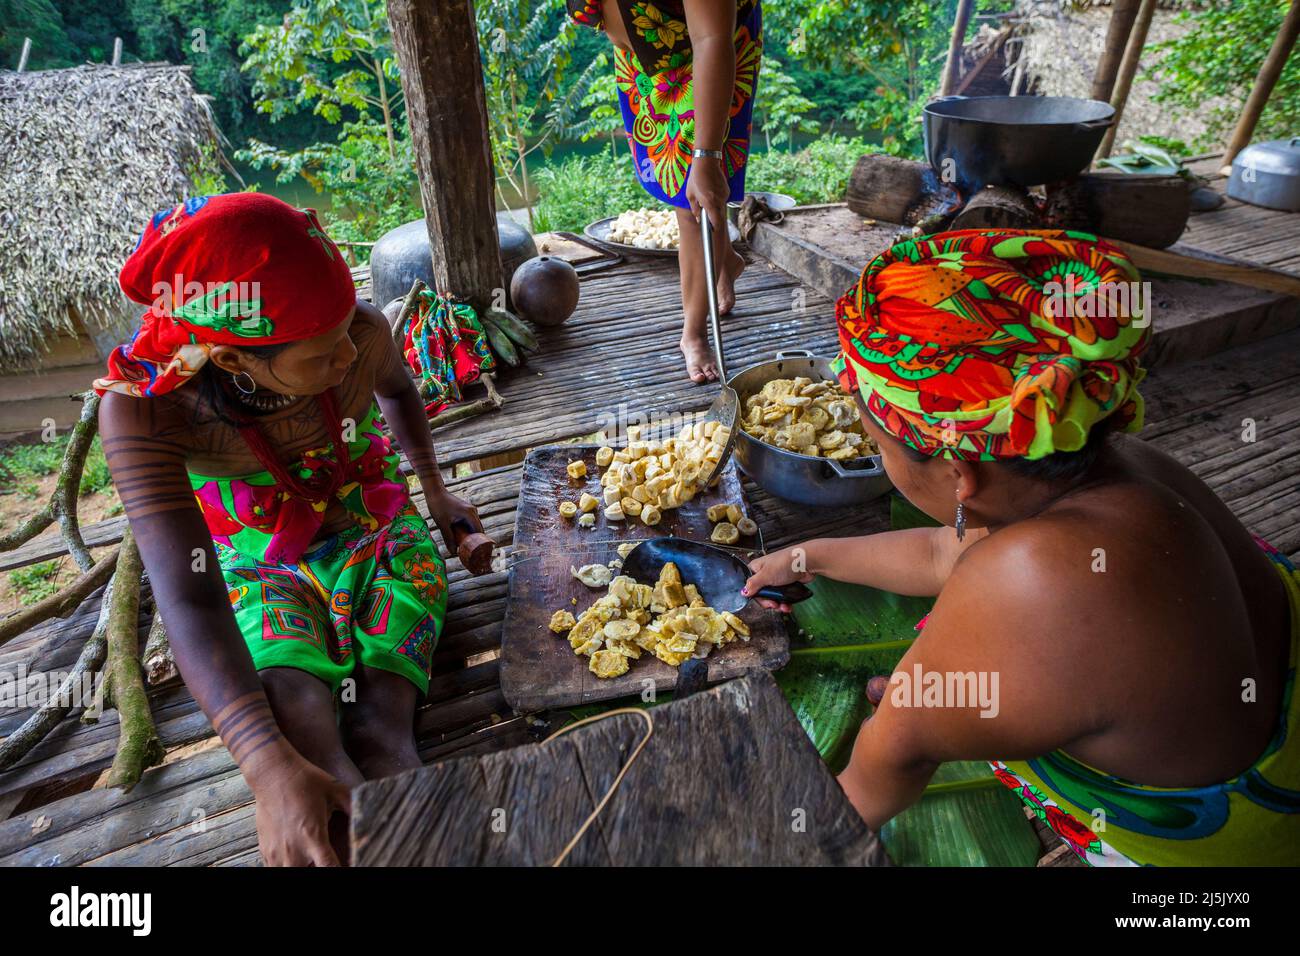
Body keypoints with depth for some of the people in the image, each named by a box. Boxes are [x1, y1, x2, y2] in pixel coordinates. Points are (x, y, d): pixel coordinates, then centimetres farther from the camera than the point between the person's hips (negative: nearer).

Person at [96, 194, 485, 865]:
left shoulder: (361, 332, -22)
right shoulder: (143, 407, -27)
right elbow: (187, 598, -34)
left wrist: (435, 492, 11)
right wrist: (268, 766, -45)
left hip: (379, 538, 1)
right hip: (263, 571, -1)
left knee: (381, 731, -24)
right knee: (303, 730, -29)